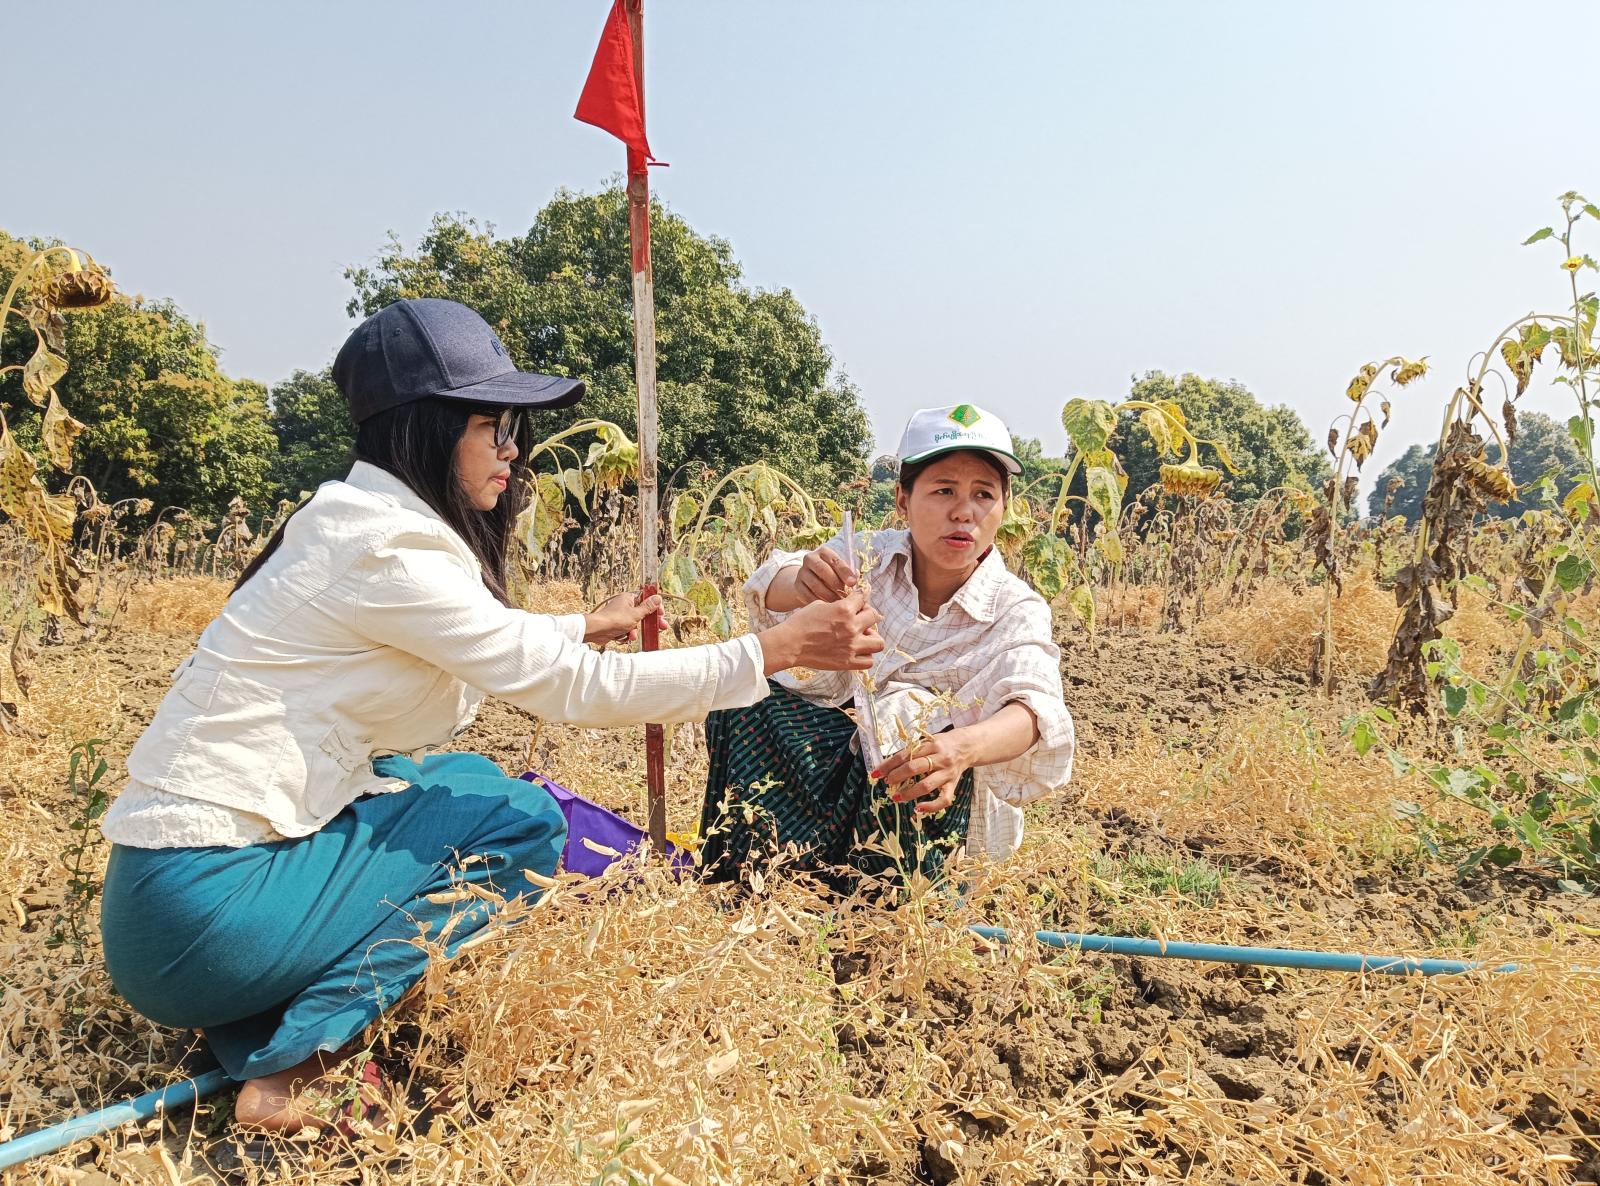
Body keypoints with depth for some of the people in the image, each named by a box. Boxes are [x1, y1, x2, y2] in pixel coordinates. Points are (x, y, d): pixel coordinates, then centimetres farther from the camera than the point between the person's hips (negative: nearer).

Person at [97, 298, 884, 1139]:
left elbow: (486, 639, 27)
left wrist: (589, 625, 34)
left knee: (466, 779, 18)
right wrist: (775, 650, -13)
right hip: (201, 910, -9)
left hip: (194, 863, 9)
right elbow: (575, 689, -18)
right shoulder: (387, 550, -19)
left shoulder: (355, 522, 10)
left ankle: (262, 1017, 8)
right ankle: (290, 1064, -7)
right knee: (524, 822, -4)